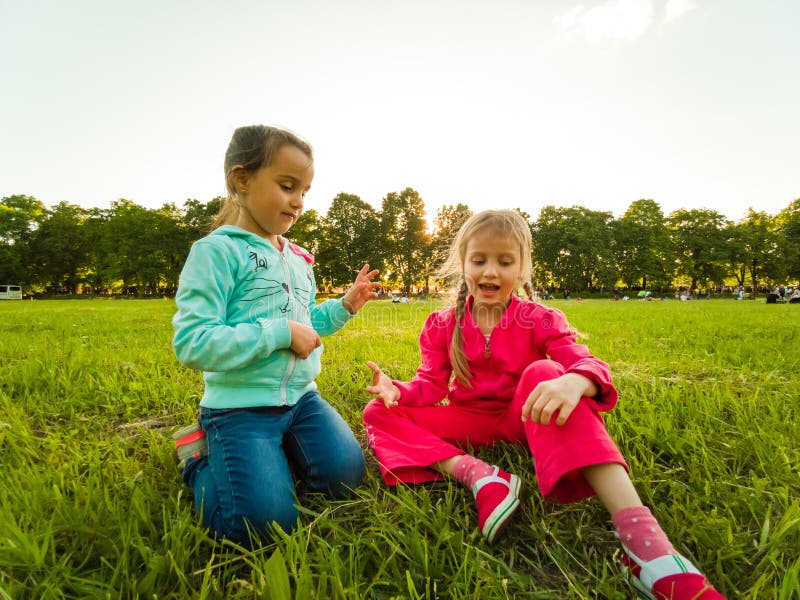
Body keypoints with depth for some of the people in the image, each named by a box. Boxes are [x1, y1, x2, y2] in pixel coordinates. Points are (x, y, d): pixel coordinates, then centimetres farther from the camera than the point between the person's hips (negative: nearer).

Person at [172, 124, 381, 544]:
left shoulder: (297, 259, 11)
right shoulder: (217, 251, -13)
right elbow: (192, 343, -22)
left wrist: (343, 307, 6)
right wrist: (281, 333, -23)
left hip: (301, 397, 7)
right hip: (241, 405, -6)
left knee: (345, 475, -6)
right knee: (267, 522, -14)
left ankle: (273, 447, 18)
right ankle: (201, 454, 13)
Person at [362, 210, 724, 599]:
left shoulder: (540, 321, -8)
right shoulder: (442, 326, -2)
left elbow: (587, 364, -22)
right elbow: (432, 385, -3)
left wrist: (574, 381, -49)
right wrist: (397, 390, -27)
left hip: (525, 420, -2)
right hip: (471, 422, 3)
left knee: (543, 372, -37)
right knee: (379, 414, -15)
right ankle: (477, 475, -34)